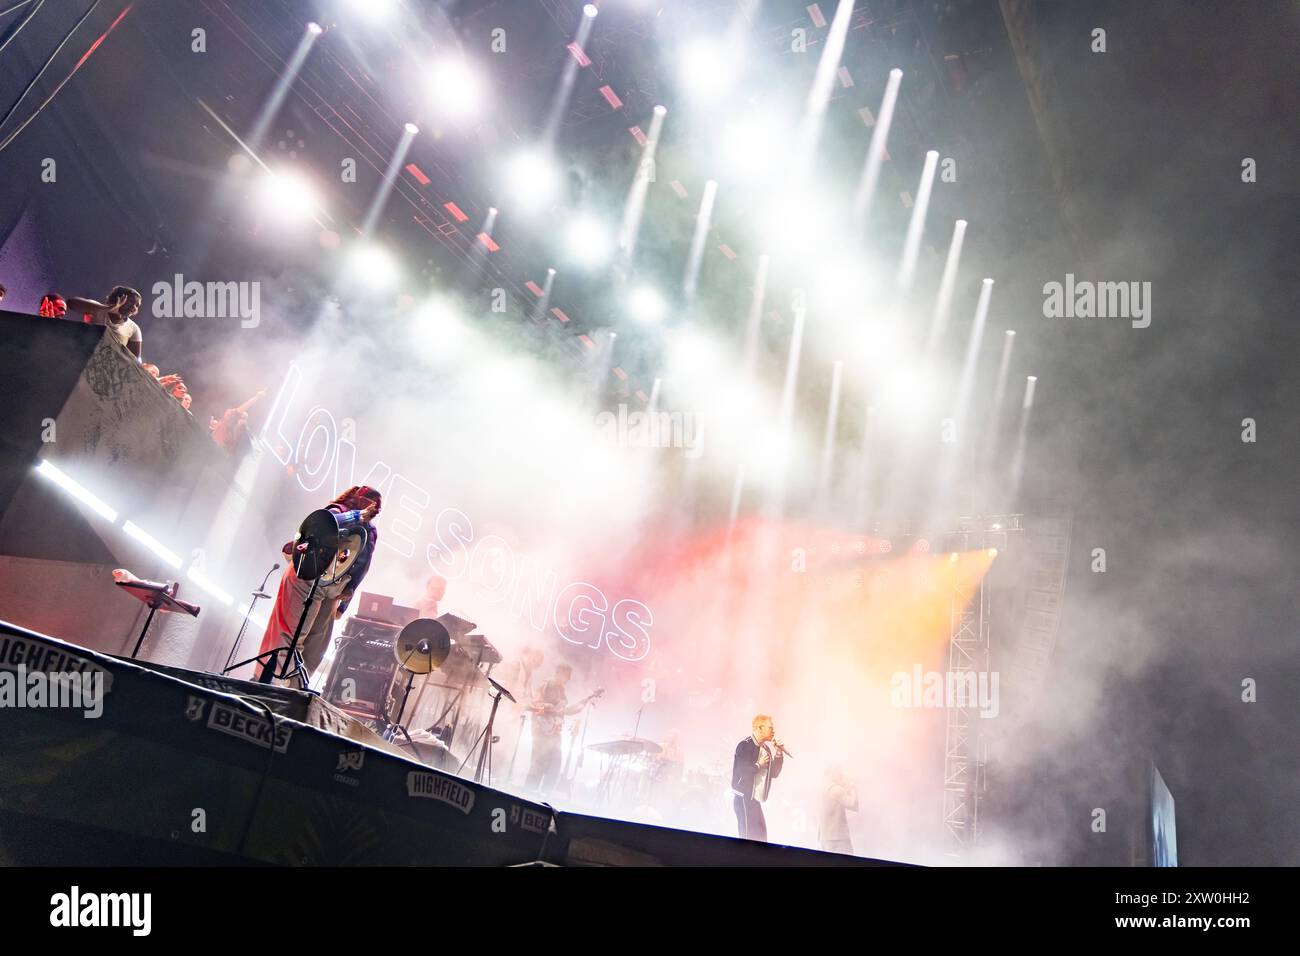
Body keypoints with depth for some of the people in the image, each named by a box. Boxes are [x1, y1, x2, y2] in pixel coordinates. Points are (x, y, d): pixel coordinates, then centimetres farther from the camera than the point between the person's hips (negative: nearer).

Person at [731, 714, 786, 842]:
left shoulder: (766, 748, 11)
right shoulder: (745, 746, -14)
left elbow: (774, 774, 11)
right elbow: (740, 772, -23)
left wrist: (779, 754, 0)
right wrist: (759, 764, -14)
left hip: (755, 799, 9)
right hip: (743, 797, -9)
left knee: (760, 835, 11)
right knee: (751, 835, -9)